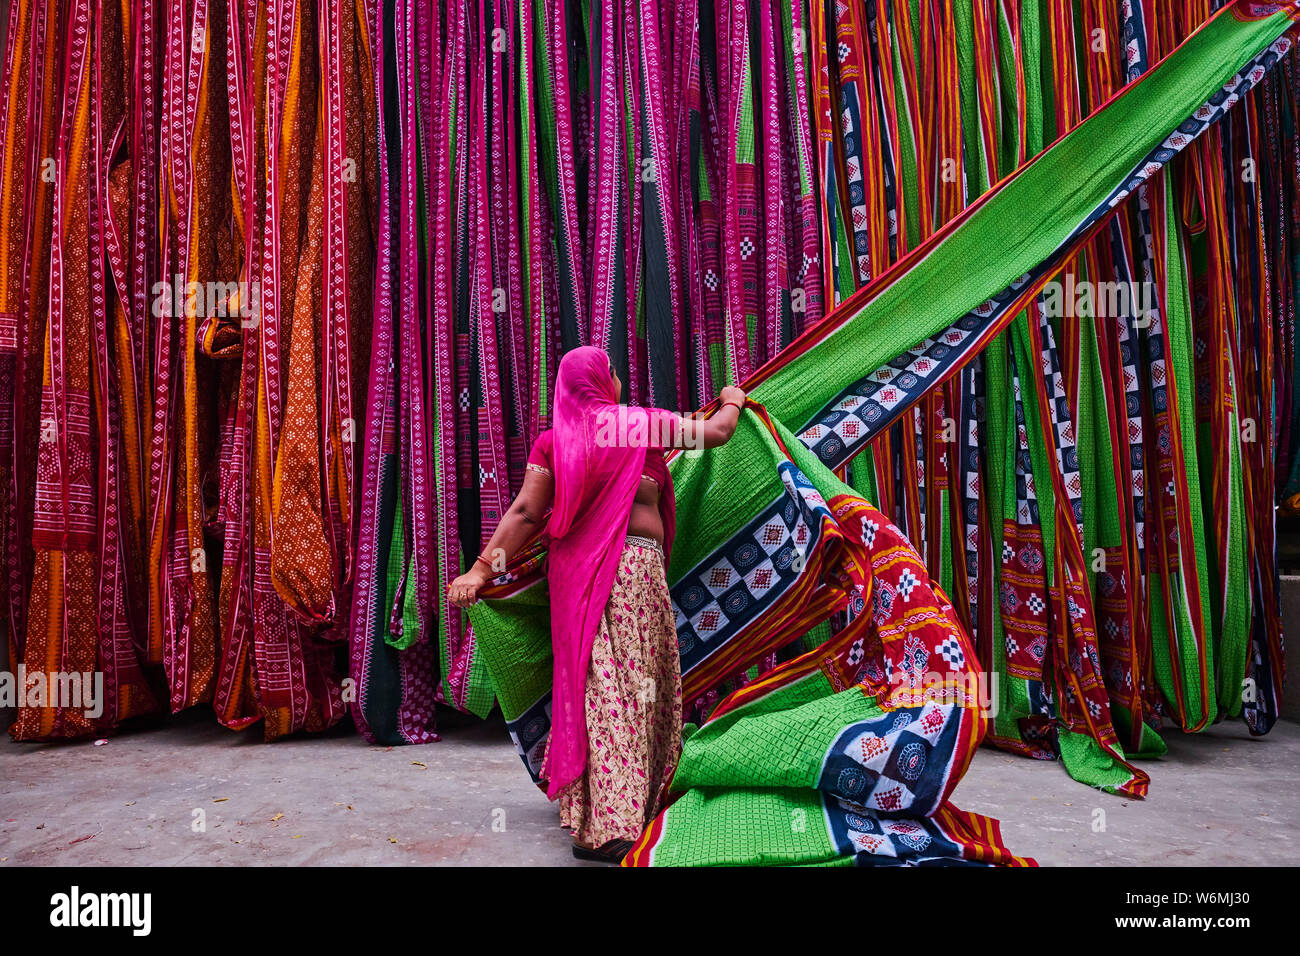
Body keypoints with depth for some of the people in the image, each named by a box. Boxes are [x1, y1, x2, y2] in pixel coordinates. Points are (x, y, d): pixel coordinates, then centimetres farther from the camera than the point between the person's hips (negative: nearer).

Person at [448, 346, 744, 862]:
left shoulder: (552, 440, 7)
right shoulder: (644, 423, 0)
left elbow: (526, 512, -2)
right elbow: (716, 433, 10)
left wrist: (483, 567, 1)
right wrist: (732, 402, 31)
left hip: (572, 572, 4)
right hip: (632, 566, -4)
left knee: (589, 685, 8)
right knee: (634, 683, 0)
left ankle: (592, 818, 14)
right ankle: (614, 827, 1)